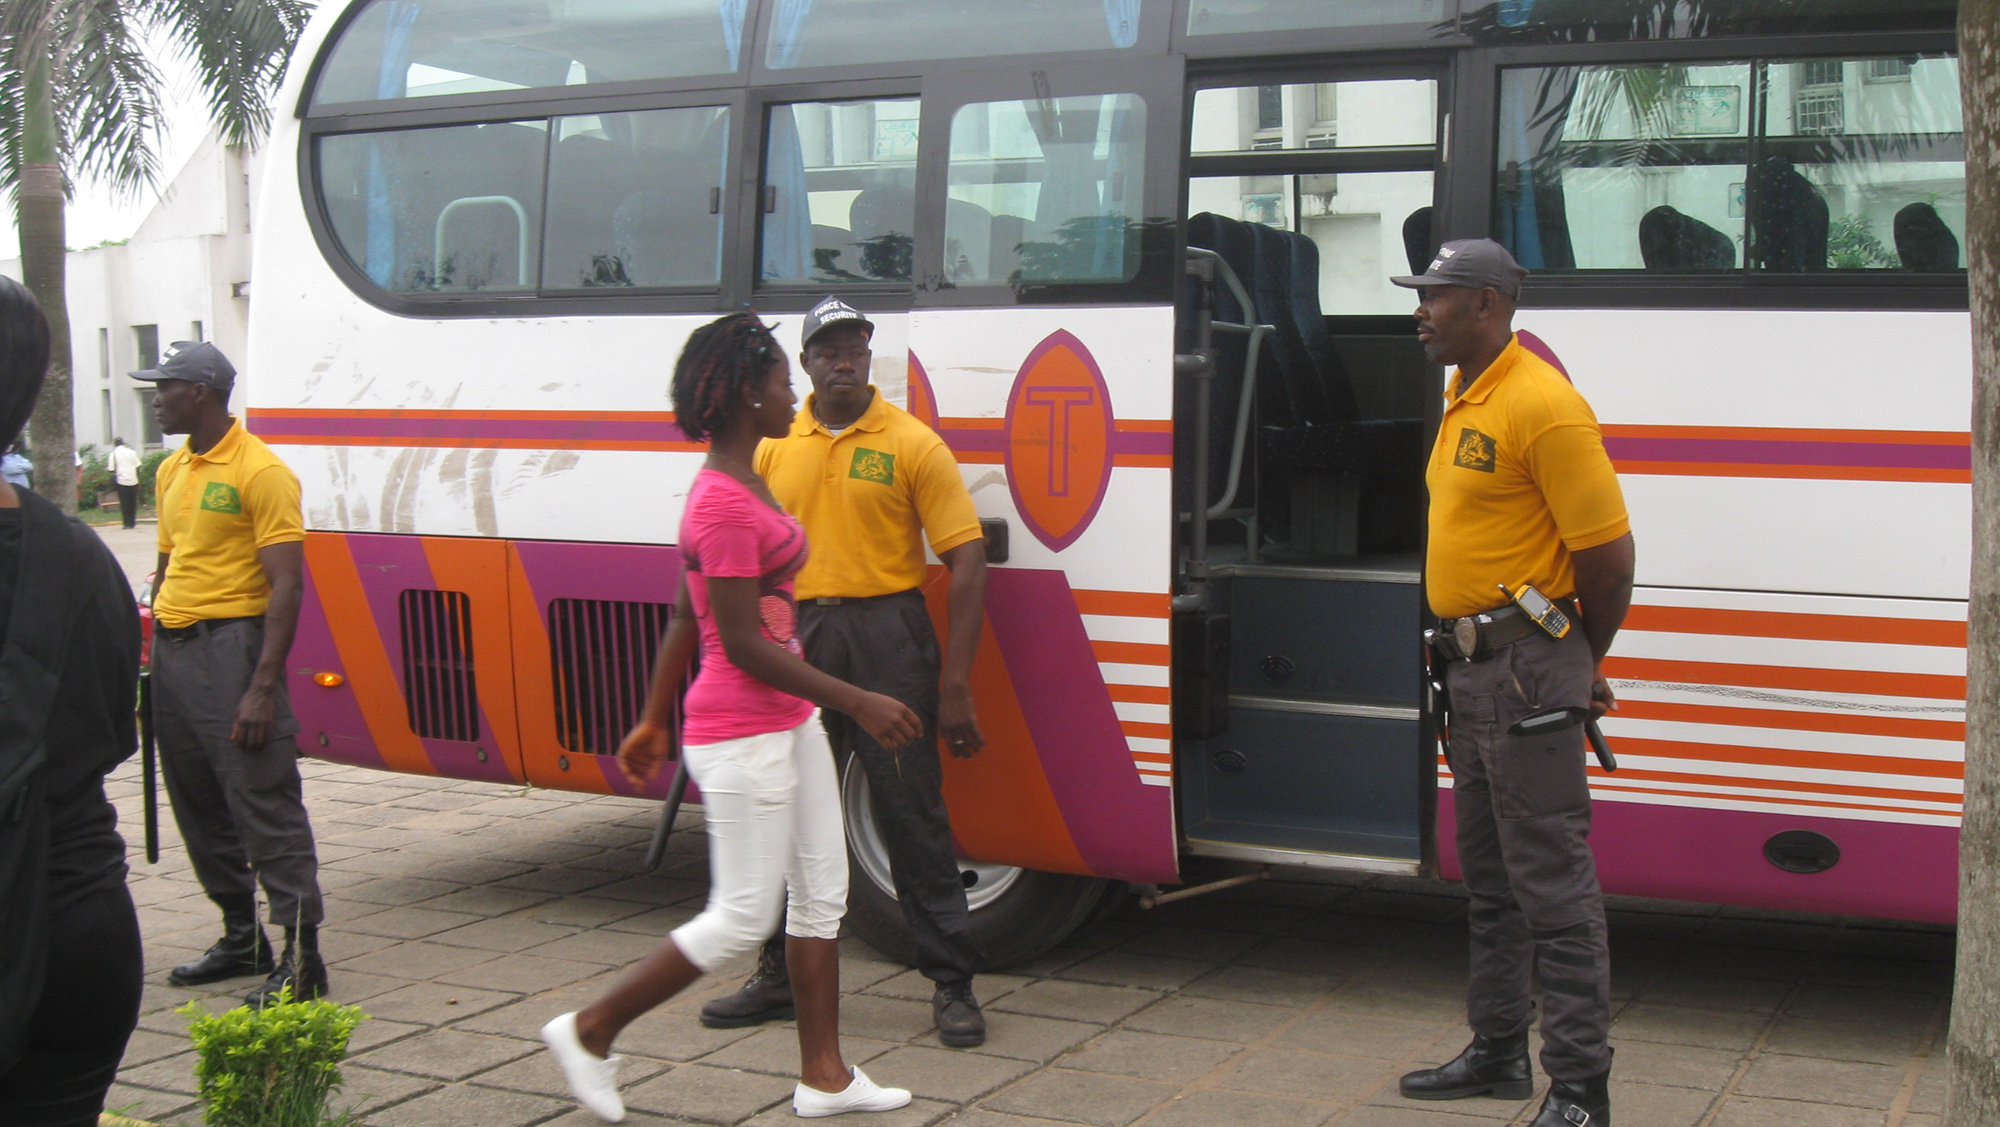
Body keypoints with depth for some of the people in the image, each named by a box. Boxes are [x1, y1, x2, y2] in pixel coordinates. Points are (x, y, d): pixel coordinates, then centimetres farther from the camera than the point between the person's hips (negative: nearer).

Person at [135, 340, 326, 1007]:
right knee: (198, 806, 14)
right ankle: (242, 940, 26)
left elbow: (286, 585, -15)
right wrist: (154, 654, 16)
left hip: (230, 645, -9)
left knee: (265, 807, -7)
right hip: (173, 649, 9)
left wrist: (264, 688, -21)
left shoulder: (260, 471, -11)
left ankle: (300, 957, -4)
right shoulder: (172, 472, 15)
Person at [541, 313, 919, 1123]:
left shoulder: (740, 487, 11)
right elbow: (743, 645, -23)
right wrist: (858, 703, -22)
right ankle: (590, 1032, 13)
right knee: (742, 917, -1)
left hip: (787, 722, 10)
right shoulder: (725, 504, -20)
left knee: (822, 895, 12)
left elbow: (684, 619, 16)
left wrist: (653, 721, 21)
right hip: (741, 735, -10)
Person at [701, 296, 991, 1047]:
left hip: (887, 633, -4)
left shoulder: (912, 444, -4)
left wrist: (955, 683, -12)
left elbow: (967, 562, -6)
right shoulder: (774, 447, 9)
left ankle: (953, 985, 7)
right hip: (798, 634, 4)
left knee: (912, 812, -2)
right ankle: (783, 975, 26)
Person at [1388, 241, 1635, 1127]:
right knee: (1489, 879, 18)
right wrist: (1460, 661, 17)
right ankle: (1499, 1053, 30)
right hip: (1473, 669, 10)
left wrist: (1585, 665, -4)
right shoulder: (1464, 404, 14)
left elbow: (1608, 550, -16)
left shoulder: (1542, 405, -16)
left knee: (1552, 887, -6)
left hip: (1527, 670, -10)